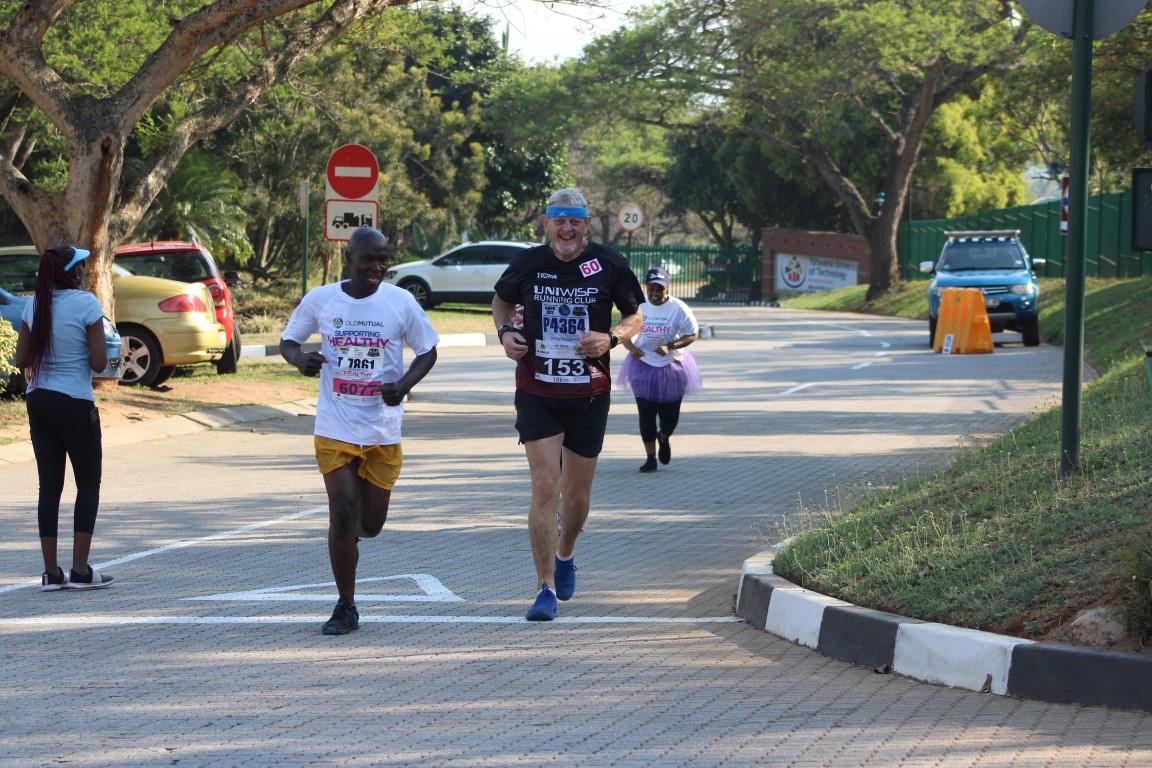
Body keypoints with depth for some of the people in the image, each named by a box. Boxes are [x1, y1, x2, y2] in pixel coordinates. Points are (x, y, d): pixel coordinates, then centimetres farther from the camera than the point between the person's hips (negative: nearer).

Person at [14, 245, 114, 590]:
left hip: (38, 400, 5)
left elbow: (21, 361, 8)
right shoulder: (86, 304, -12)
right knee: (88, 484, 5)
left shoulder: (34, 305, 4)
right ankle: (80, 571, 0)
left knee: (49, 485, 9)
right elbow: (99, 363, -13)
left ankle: (51, 572, 8)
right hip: (75, 403, -5)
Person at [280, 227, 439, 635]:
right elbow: (287, 341, 10)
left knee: (371, 522, 7)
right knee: (342, 513, -8)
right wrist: (299, 358, -14)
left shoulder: (400, 302, -4)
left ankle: (352, 536, 46)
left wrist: (404, 385, -13)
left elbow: (427, 351, 6)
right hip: (335, 428, -1)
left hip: (383, 430, 1)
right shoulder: (320, 300, -2)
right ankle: (346, 607, 5)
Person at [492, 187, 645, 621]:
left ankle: (565, 554, 43)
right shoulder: (528, 264, -2)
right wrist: (505, 332, -4)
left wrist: (611, 338, -13)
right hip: (537, 394, -1)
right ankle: (546, 589, -5)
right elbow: (502, 301, 17)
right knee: (544, 488, -12)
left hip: (589, 396, 1)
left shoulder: (609, 266, -4)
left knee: (577, 495, 11)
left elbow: (636, 316, 7)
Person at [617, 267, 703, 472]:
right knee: (646, 413, -4)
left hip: (672, 365, -1)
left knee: (670, 414, 4)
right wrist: (631, 348, -18)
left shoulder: (678, 308, -14)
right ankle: (651, 457, 9)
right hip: (643, 364, 1)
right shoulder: (637, 306, -8)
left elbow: (693, 334, -8)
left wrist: (670, 347, -23)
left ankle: (664, 438, 41)